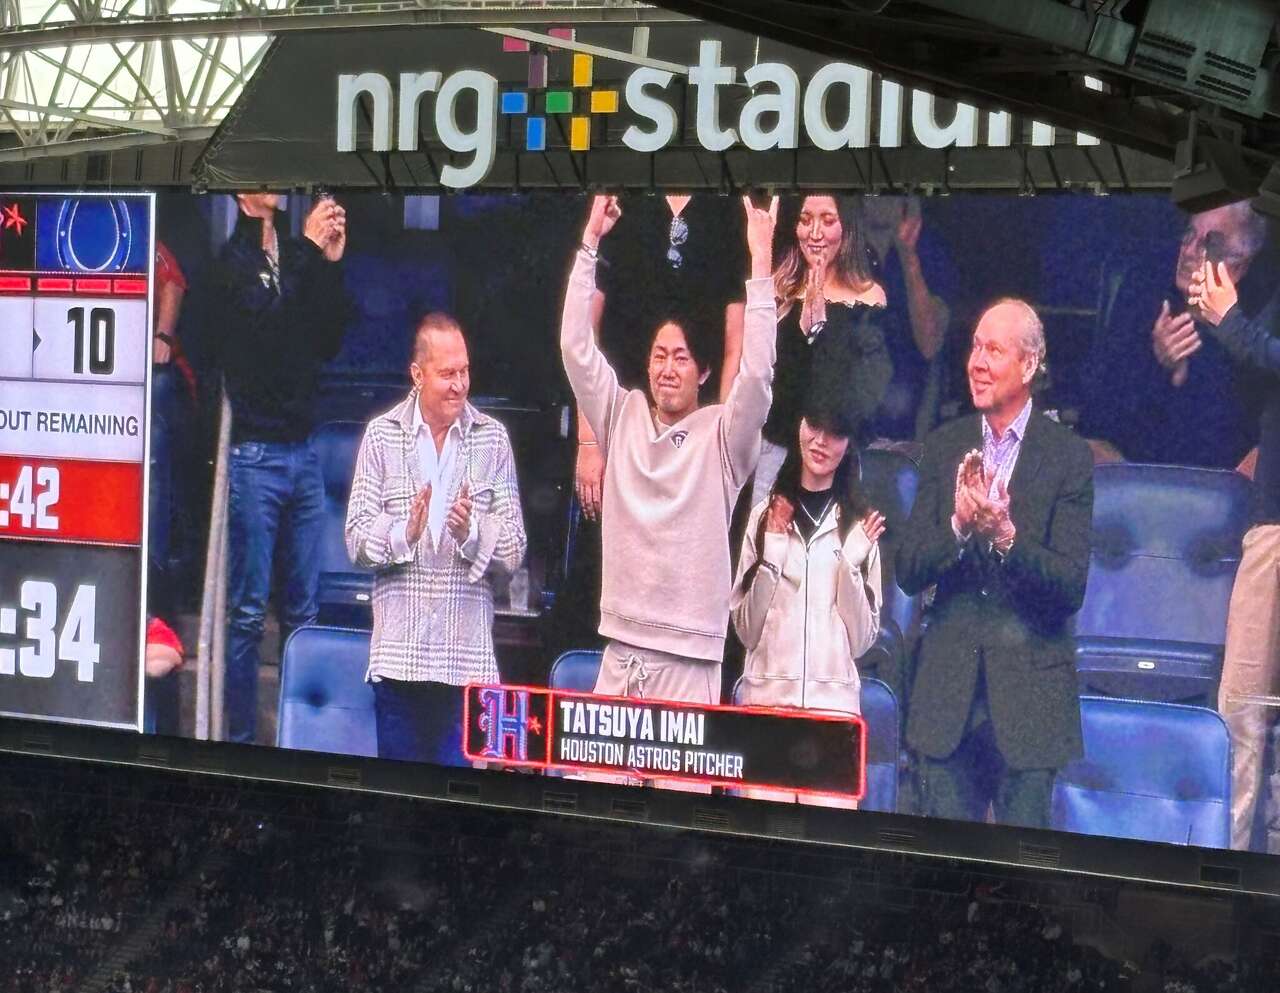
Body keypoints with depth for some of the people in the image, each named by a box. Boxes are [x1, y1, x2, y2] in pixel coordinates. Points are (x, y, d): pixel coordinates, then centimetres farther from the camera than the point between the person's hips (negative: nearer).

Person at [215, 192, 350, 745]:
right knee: (248, 612, -3)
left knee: (304, 612, 8)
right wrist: (308, 247, -19)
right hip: (254, 453, -6)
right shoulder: (233, 259, -4)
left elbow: (328, 344, 12)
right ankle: (240, 736, 2)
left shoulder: (292, 258, 12)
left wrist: (331, 264, 2)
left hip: (302, 451, 6)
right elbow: (260, 315, -21)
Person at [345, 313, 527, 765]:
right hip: (399, 653, 0)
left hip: (468, 655, 0)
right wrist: (404, 532, -18)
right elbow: (357, 542, 1)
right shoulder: (382, 435, 5)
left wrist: (473, 531, -16)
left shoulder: (492, 439, 5)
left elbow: (515, 551, 3)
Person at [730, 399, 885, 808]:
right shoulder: (766, 515, 6)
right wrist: (771, 555, -6)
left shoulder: (859, 525, 7)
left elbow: (862, 640, 5)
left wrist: (852, 564, -6)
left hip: (833, 698, 0)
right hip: (766, 693, 0)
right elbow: (746, 630, 4)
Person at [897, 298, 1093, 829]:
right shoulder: (944, 447, 8)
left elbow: (1071, 587, -9)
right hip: (948, 688, 3)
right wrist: (958, 525, -16)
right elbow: (908, 573, 3)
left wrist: (1007, 537, -24)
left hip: (1028, 692, -3)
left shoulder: (1069, 457, -4)